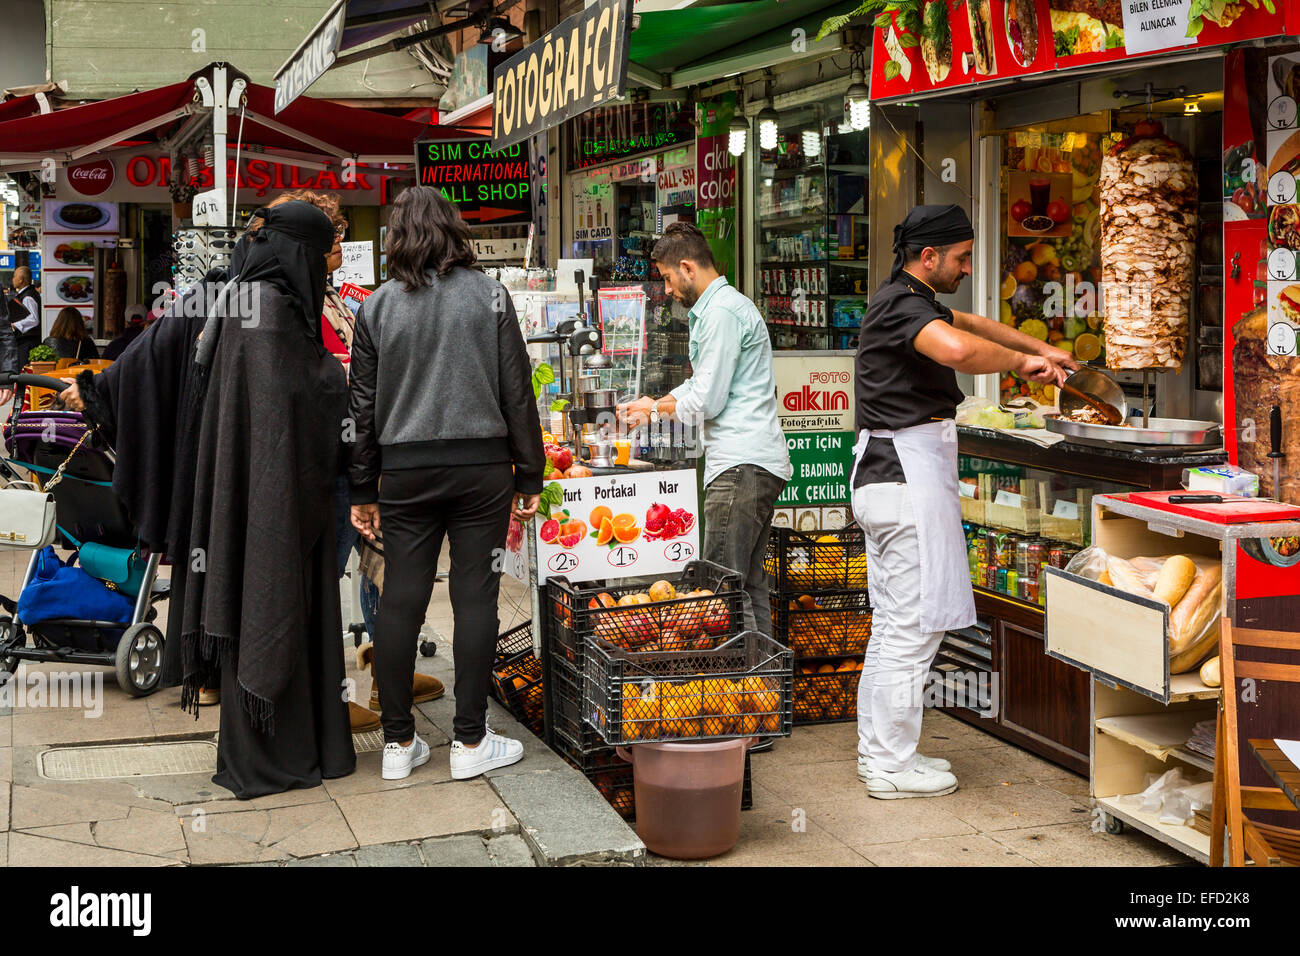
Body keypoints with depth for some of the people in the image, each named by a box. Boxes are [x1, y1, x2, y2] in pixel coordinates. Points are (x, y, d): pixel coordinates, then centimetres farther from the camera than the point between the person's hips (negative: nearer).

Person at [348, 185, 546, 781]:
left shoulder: (377, 307, 5)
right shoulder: (489, 297, 1)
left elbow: (364, 406, 6)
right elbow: (517, 393, 0)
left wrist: (362, 491, 12)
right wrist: (530, 477, 7)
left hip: (405, 471, 2)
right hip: (481, 465, -1)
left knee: (400, 600, 7)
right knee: (475, 597, 3)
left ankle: (398, 744, 13)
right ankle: (470, 742, 8)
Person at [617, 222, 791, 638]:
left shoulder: (722, 312, -12)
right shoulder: (724, 306, 22)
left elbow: (707, 402, -13)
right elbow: (702, 384, 29)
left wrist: (656, 408, 4)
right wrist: (651, 408, 22)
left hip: (741, 466, -11)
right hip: (755, 463, 11)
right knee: (750, 584, 12)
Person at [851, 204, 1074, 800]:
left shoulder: (907, 300, 18)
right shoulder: (904, 304, -15)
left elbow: (969, 323, 34)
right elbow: (959, 349, -36)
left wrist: (1041, 348, 27)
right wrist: (1021, 363, -19)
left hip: (889, 472, 11)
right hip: (909, 468, -11)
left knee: (893, 622, 14)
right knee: (914, 624, -6)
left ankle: (878, 752, 21)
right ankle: (891, 766, 0)